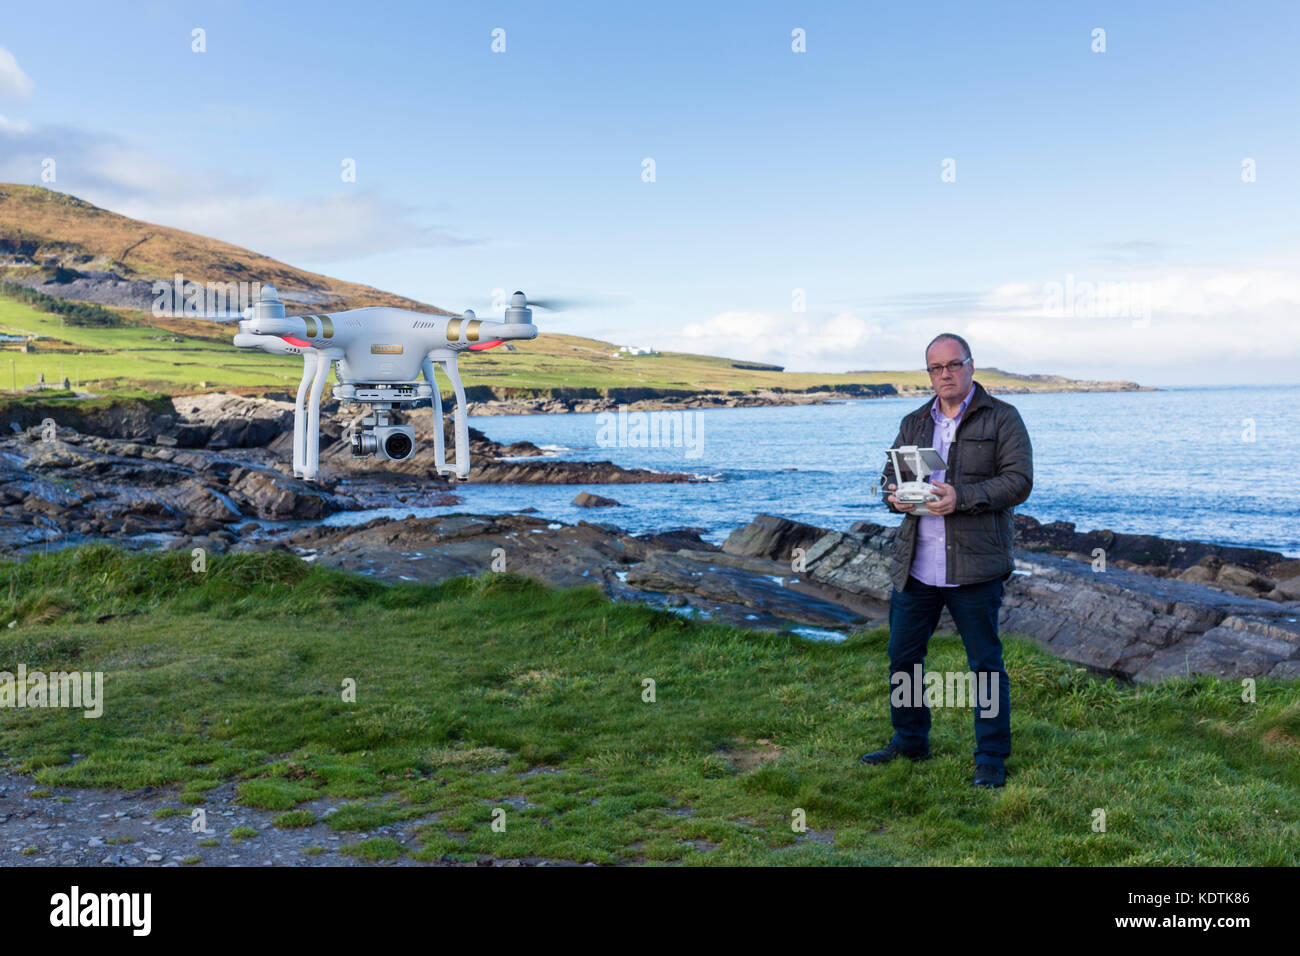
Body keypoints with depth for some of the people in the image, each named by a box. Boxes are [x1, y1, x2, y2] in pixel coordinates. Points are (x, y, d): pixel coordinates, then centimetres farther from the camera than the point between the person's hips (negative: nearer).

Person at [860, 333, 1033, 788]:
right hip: (914, 567, 5)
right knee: (903, 655, 12)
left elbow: (1018, 480, -8)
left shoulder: (1001, 418, 1)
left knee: (985, 663, 3)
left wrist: (961, 497, -21)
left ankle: (992, 757, 16)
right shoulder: (913, 423, 17)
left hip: (974, 567, -5)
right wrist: (894, 494, -6)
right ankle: (909, 741, 30)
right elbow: (889, 475, 19)